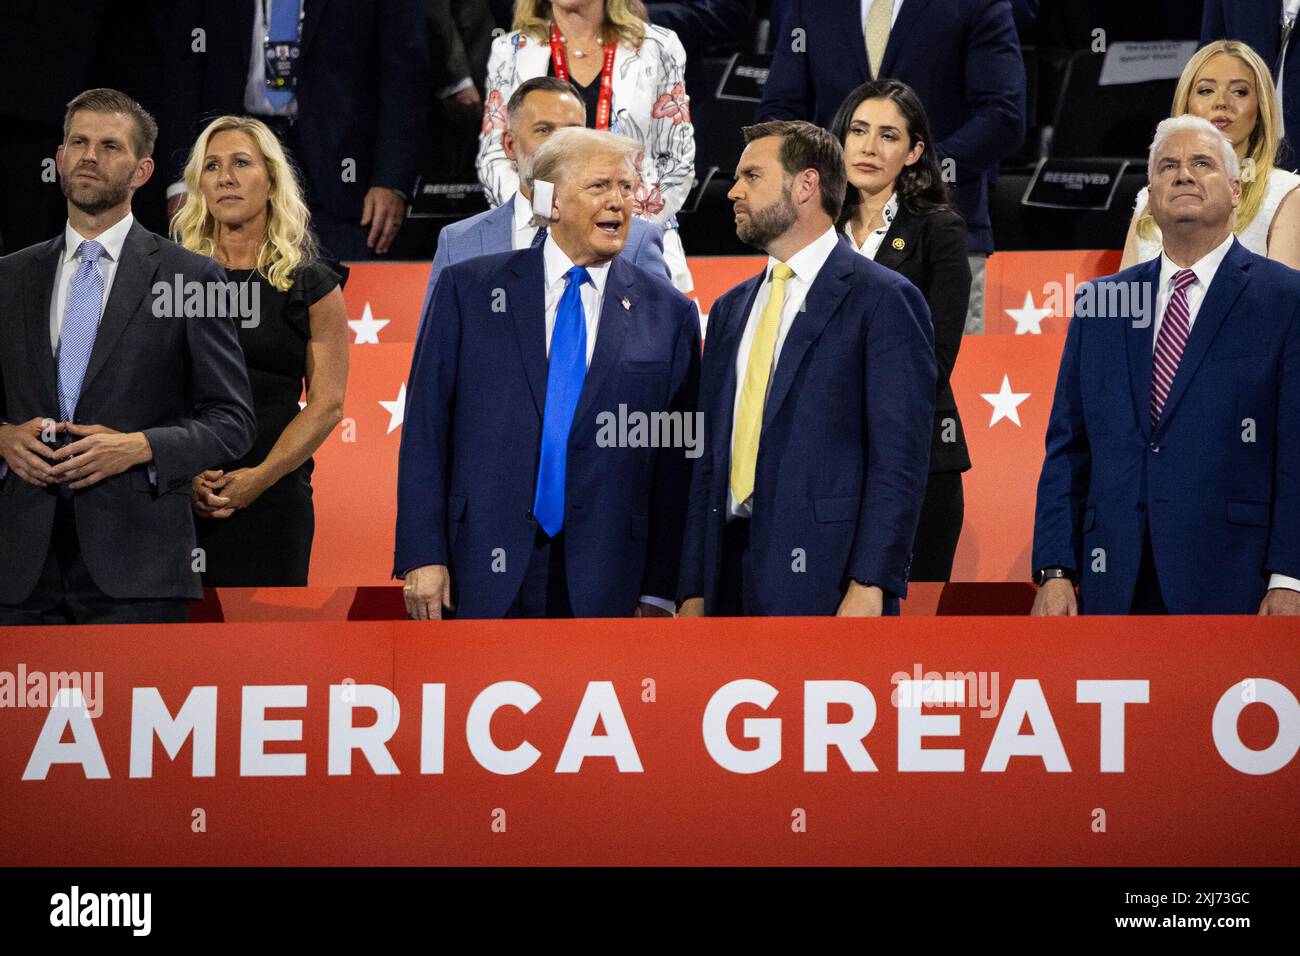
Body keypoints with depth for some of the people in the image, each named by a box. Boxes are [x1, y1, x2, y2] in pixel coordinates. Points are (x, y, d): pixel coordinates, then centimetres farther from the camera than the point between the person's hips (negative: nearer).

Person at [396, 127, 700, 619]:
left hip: (602, 585, 1)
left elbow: (675, 460, 6)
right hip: (484, 574, -1)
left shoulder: (669, 314, 7)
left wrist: (660, 591, 2)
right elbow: (425, 427, 2)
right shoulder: (468, 289, 5)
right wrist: (423, 556, -6)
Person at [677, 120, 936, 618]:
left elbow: (899, 460, -9)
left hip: (825, 581, -6)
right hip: (732, 573, 6)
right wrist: (693, 591, 10)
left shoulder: (884, 299, -2)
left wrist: (869, 588, -17)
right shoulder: (731, 310, 19)